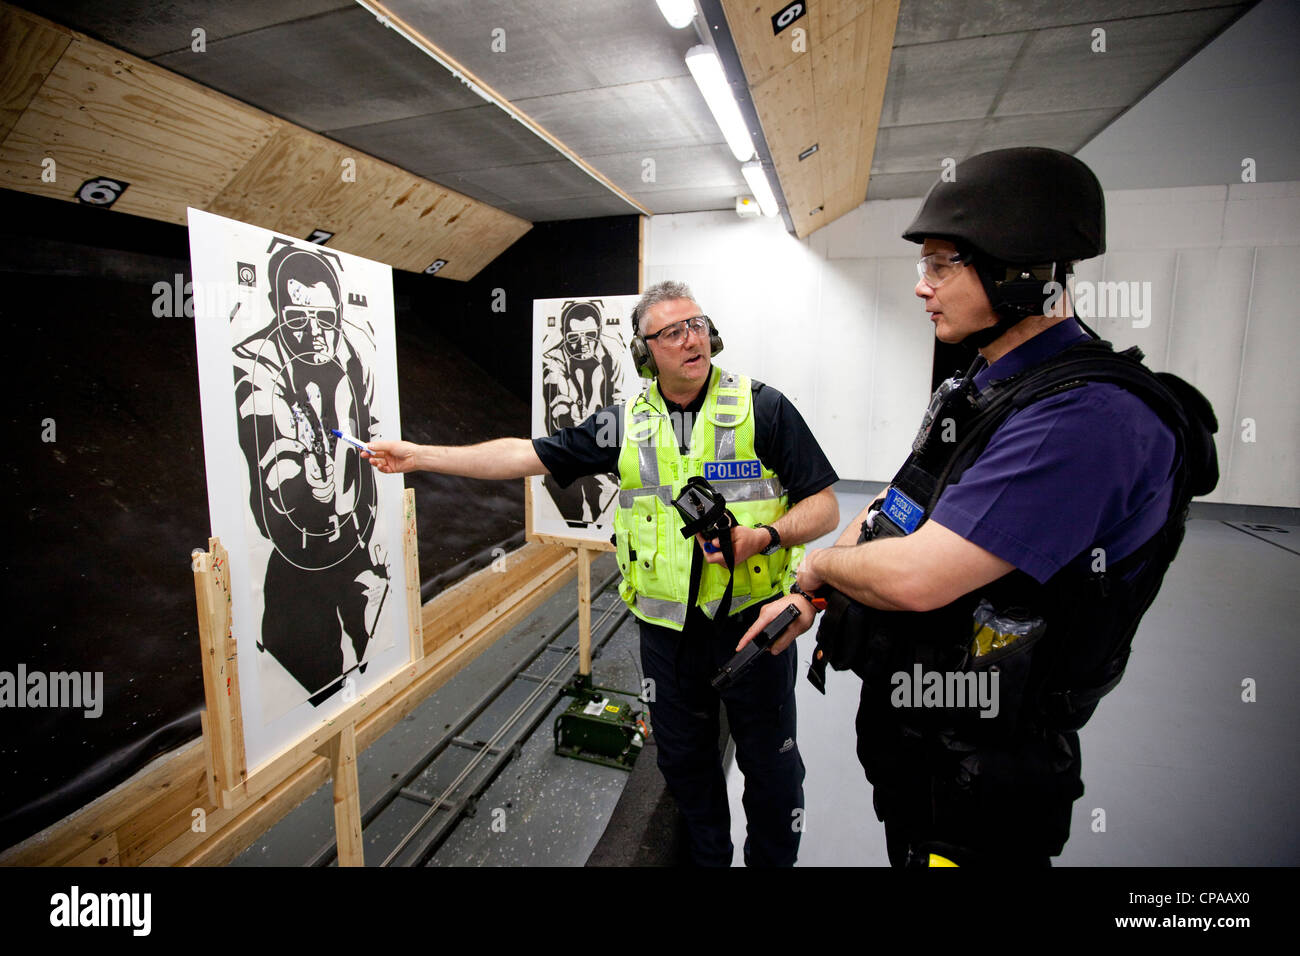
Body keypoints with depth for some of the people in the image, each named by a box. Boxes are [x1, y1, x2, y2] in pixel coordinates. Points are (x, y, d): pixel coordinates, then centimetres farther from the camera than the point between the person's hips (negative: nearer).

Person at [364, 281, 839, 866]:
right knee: (684, 758, 19)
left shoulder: (763, 407, -7)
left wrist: (766, 537, -25)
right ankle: (707, 857, 46)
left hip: (753, 620, -2)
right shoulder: (626, 423, 1)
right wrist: (420, 456, -1)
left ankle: (772, 860, 42)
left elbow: (823, 507, -6)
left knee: (770, 764, 13)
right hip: (666, 626, 3)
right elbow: (525, 455, 1)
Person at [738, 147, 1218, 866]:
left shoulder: (1089, 417, -28)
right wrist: (802, 598, 5)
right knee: (905, 847, 28)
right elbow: (892, 510, 11)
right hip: (900, 716, 8)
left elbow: (916, 577, -34)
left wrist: (820, 564, -13)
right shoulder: (978, 389, 5)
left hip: (970, 763, -8)